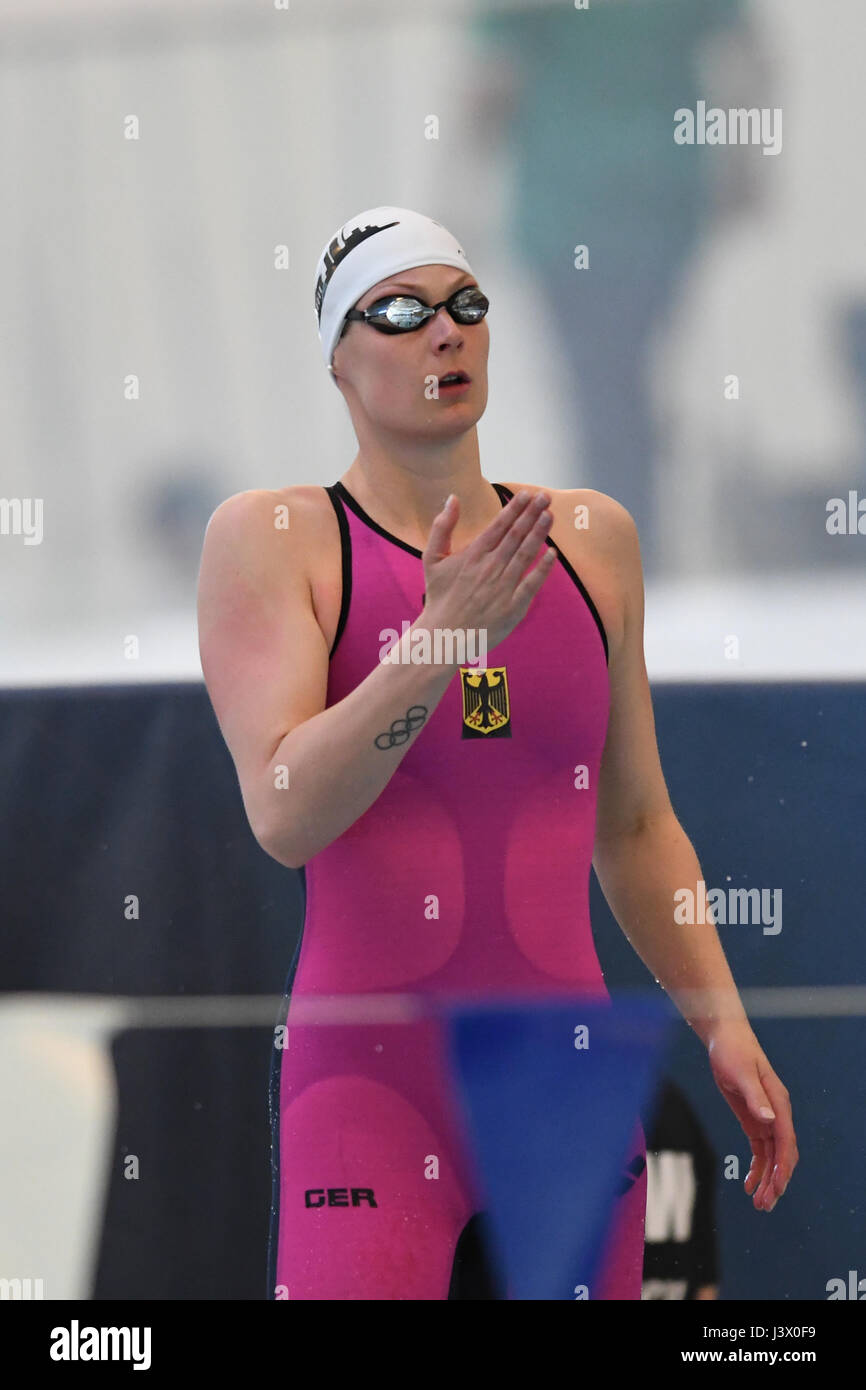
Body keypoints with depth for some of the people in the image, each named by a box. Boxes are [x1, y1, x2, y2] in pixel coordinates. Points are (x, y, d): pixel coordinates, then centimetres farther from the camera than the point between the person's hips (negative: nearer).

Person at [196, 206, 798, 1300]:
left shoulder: (593, 539, 13)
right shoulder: (268, 538, 0)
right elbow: (284, 816, -13)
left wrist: (723, 1024, 10)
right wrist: (443, 638, -21)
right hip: (367, 1076, -4)